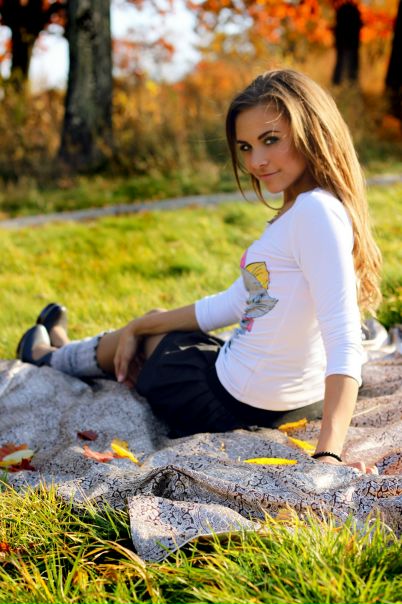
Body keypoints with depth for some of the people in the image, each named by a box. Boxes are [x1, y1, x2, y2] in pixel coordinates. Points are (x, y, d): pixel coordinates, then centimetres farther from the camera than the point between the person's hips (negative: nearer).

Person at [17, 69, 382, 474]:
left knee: (138, 342, 21)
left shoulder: (317, 211, -24)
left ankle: (49, 357, 55)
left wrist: (328, 454, -42)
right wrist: (137, 327, 20)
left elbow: (344, 343, -33)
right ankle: (62, 350, 64)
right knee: (149, 330, 31)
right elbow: (235, 304, 14)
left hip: (239, 405, -8)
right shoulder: (296, 212, 6)